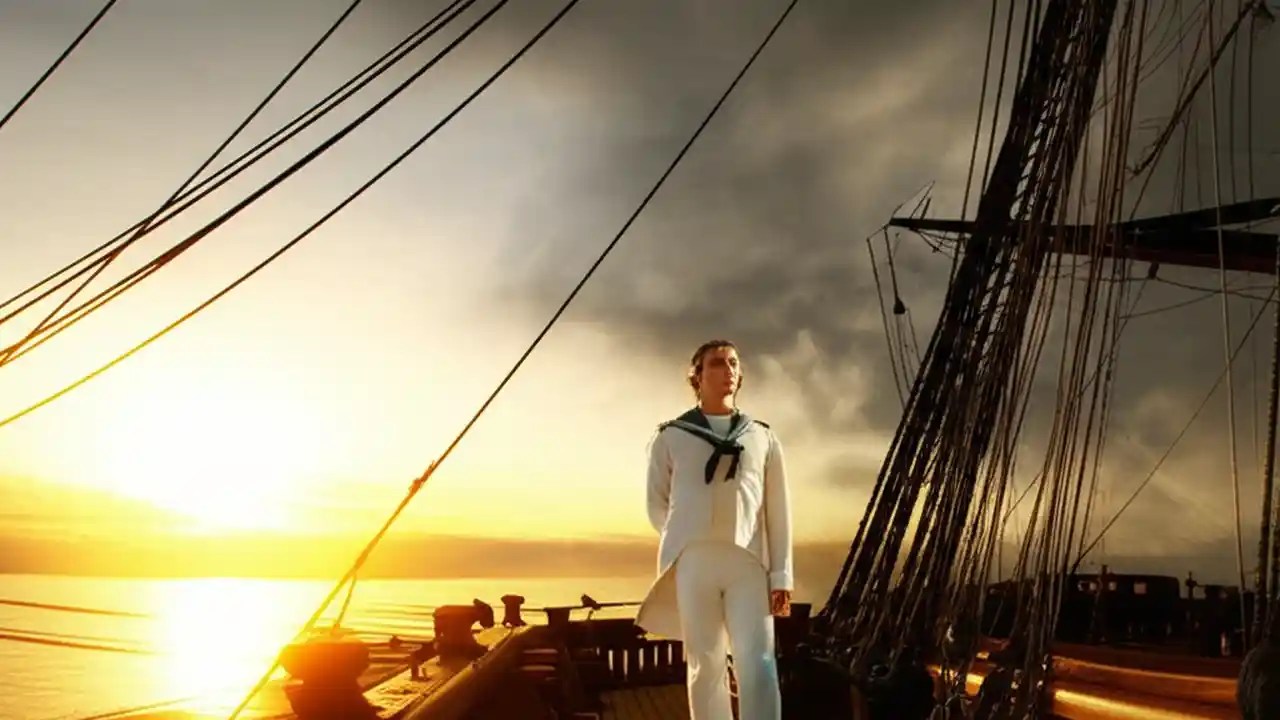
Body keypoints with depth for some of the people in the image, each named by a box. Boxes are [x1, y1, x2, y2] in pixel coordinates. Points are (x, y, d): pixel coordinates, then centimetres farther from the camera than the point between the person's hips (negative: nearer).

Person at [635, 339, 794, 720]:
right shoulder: (670, 436, 11)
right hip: (694, 561, 0)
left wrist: (781, 574, 2)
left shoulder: (762, 437, 16)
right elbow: (657, 505, 12)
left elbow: (778, 511, 10)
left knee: (758, 665, -11)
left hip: (749, 561, 1)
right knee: (705, 666, 2)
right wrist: (686, 542, 1)